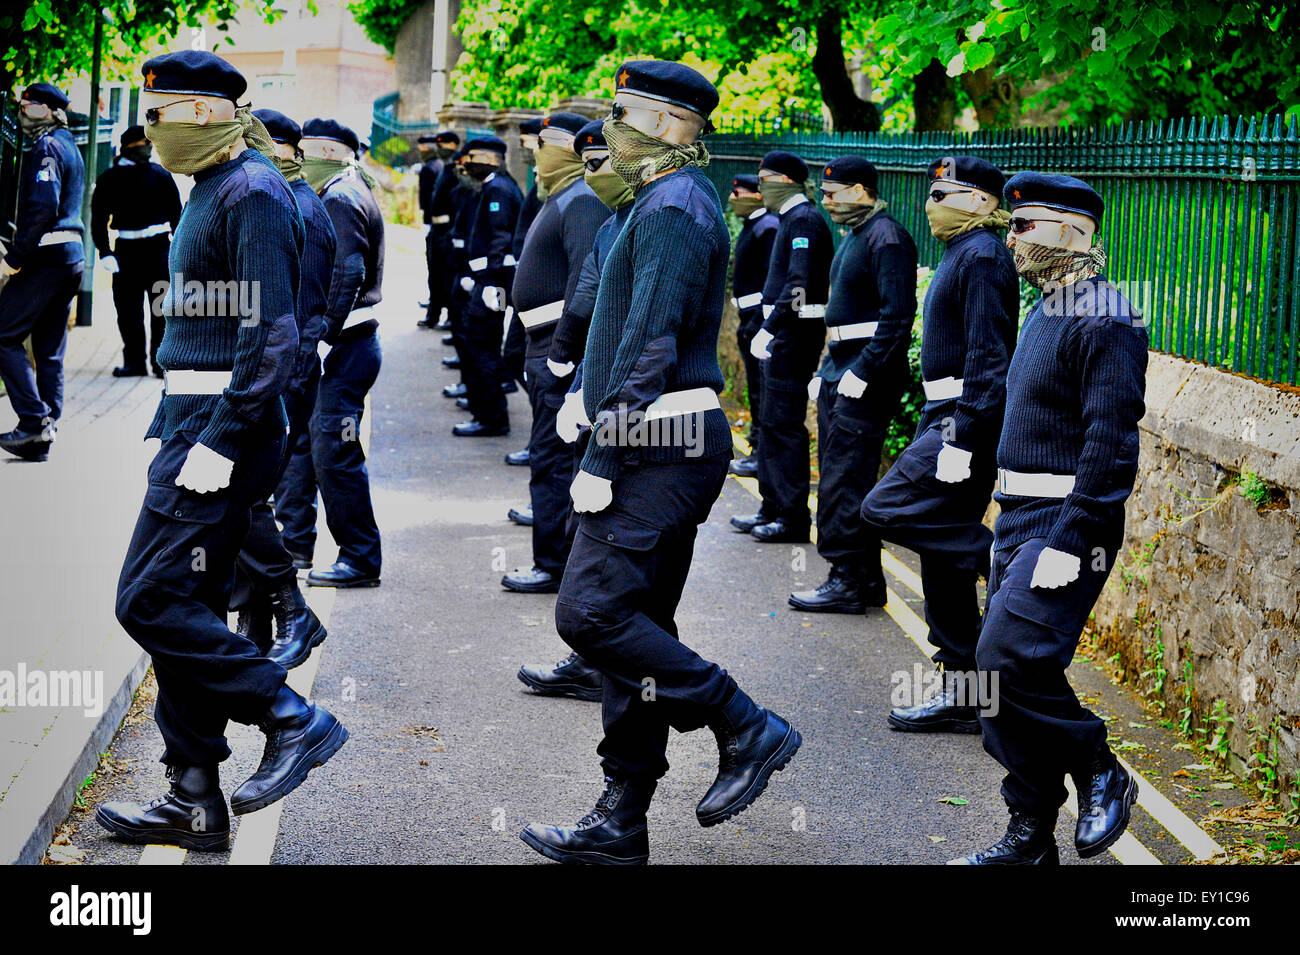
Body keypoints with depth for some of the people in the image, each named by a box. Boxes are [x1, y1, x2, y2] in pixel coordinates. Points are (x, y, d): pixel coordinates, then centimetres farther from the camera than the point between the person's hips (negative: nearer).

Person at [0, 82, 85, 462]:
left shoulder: (47, 148, -10)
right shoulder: (69, 146, 20)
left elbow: (42, 208, -21)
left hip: (46, 257, -9)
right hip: (72, 256, 9)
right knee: (49, 349, 9)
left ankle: (35, 420, -12)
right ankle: (42, 438, 9)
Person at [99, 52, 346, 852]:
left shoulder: (254, 192, -14)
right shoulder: (215, 187, 17)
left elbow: (272, 335, -21)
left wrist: (221, 443, -24)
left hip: (224, 424, -10)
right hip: (199, 421, 10)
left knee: (151, 599, -10)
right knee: (188, 606, 11)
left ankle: (294, 720, -1)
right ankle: (195, 801, 17)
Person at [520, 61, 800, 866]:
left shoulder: (673, 208, -14)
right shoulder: (679, 199, 19)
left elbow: (650, 342, -20)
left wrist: (604, 456, -21)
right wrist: (612, 439, 23)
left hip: (660, 446, -10)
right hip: (677, 445, 10)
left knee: (590, 611, -13)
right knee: (635, 623, 10)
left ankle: (748, 731, -4)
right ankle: (621, 826, 15)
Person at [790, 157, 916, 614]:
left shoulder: (887, 238, -14)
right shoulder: (854, 237, 18)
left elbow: (897, 317, -20)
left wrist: (861, 373, -23)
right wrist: (827, 373, 18)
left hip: (868, 375, -10)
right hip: (842, 371, 10)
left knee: (843, 481, -9)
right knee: (839, 478, 12)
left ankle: (848, 583, -3)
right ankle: (866, 579, 18)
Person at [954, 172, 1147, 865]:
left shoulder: (1104, 321, -15)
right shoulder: (1046, 310, 16)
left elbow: (1111, 444, -21)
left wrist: (1068, 544, -25)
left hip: (1069, 522, -10)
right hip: (1023, 519, 10)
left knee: (1008, 660, -19)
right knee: (1005, 670, 8)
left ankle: (1100, 772, 3)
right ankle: (1030, 840, 17)